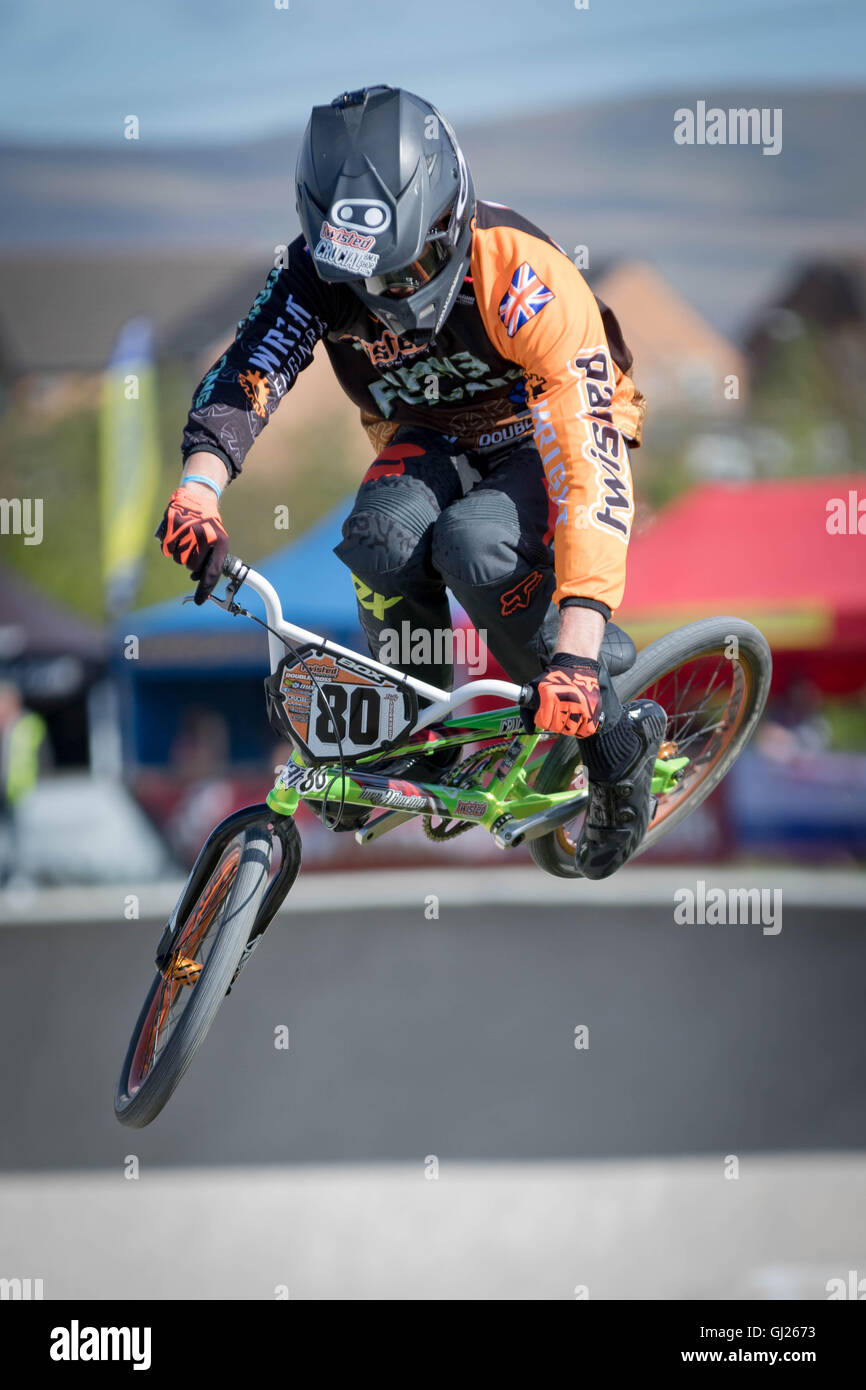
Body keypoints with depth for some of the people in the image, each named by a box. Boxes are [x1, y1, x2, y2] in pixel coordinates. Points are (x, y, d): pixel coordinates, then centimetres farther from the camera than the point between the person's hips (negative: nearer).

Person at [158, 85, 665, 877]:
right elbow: (244, 377, -30)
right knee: (383, 536, -32)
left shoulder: (523, 282, -36)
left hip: (549, 440, -3)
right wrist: (198, 492, -54)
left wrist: (575, 656, -50)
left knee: (474, 546, -36)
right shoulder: (320, 273, -23)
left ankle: (615, 738, -14)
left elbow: (591, 469, -41)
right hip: (434, 440, 4)